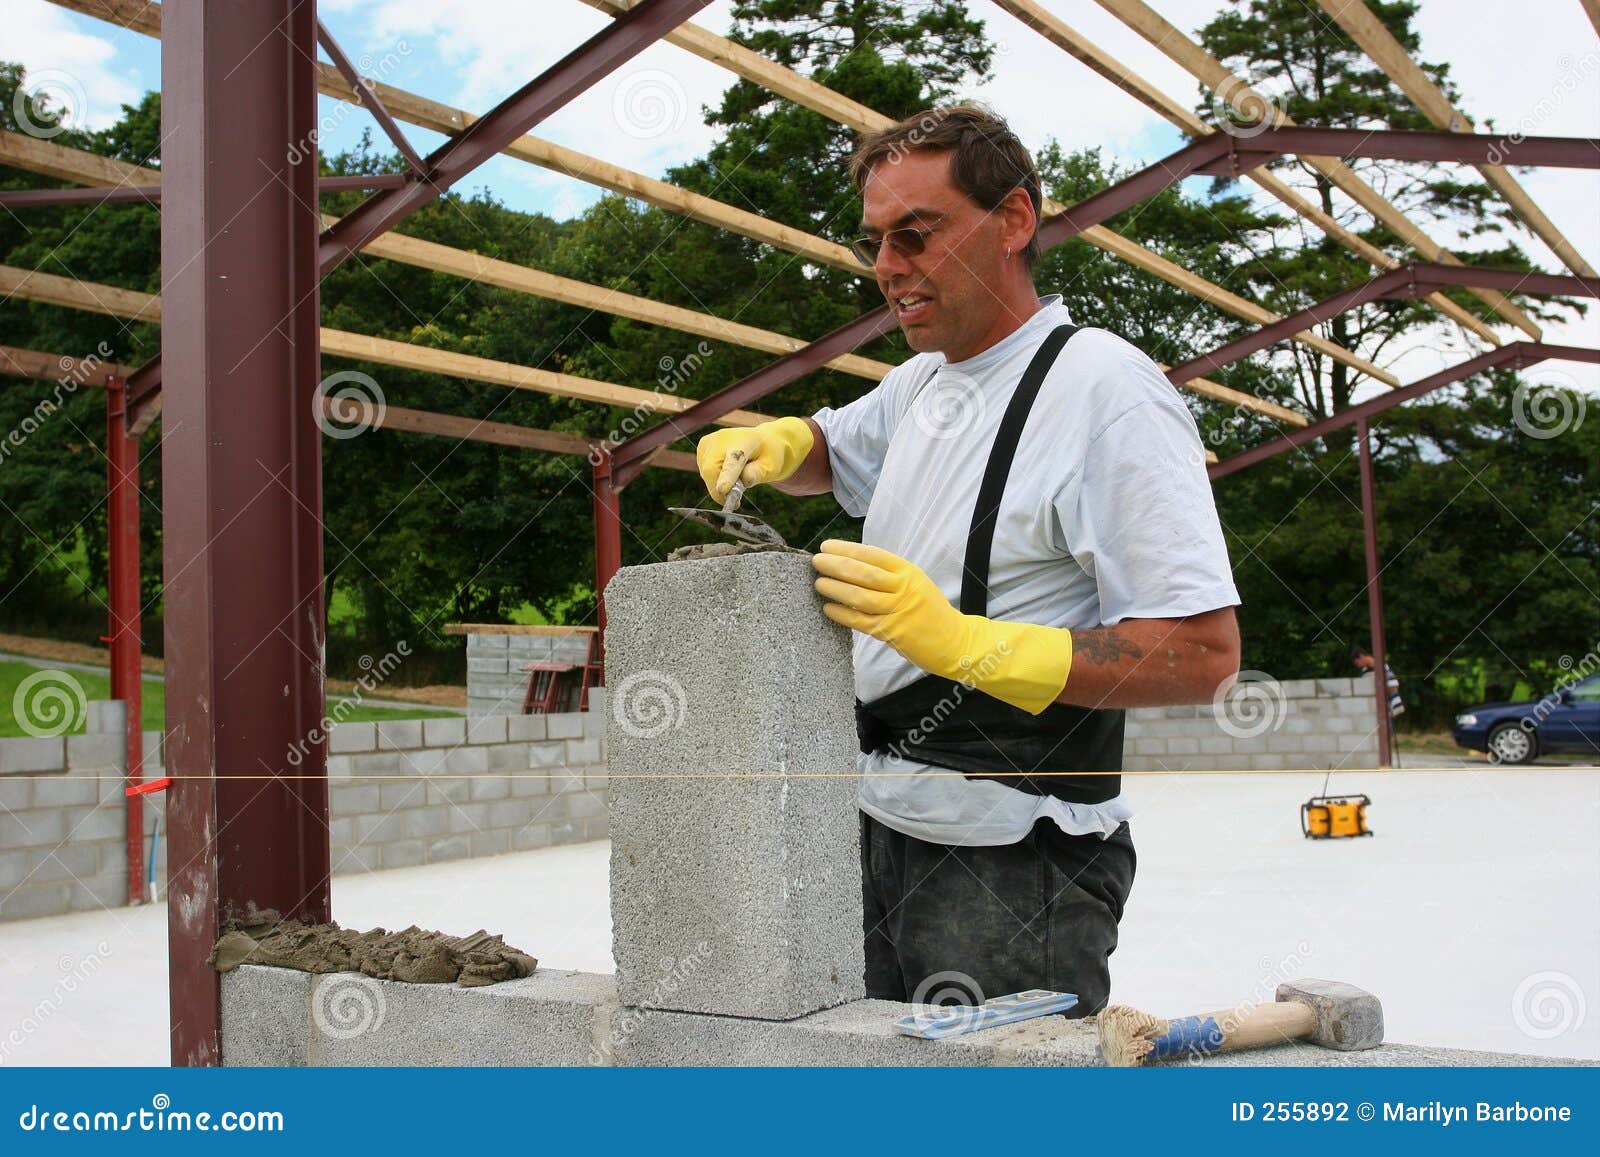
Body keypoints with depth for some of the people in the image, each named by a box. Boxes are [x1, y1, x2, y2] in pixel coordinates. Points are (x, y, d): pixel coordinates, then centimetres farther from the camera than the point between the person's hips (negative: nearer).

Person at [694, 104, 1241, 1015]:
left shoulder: (1107, 389, -14)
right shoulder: (923, 382, 12)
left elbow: (1204, 654, -20)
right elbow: (831, 450, 35)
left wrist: (962, 640, -26)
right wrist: (771, 444, 10)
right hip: (879, 836, 8)